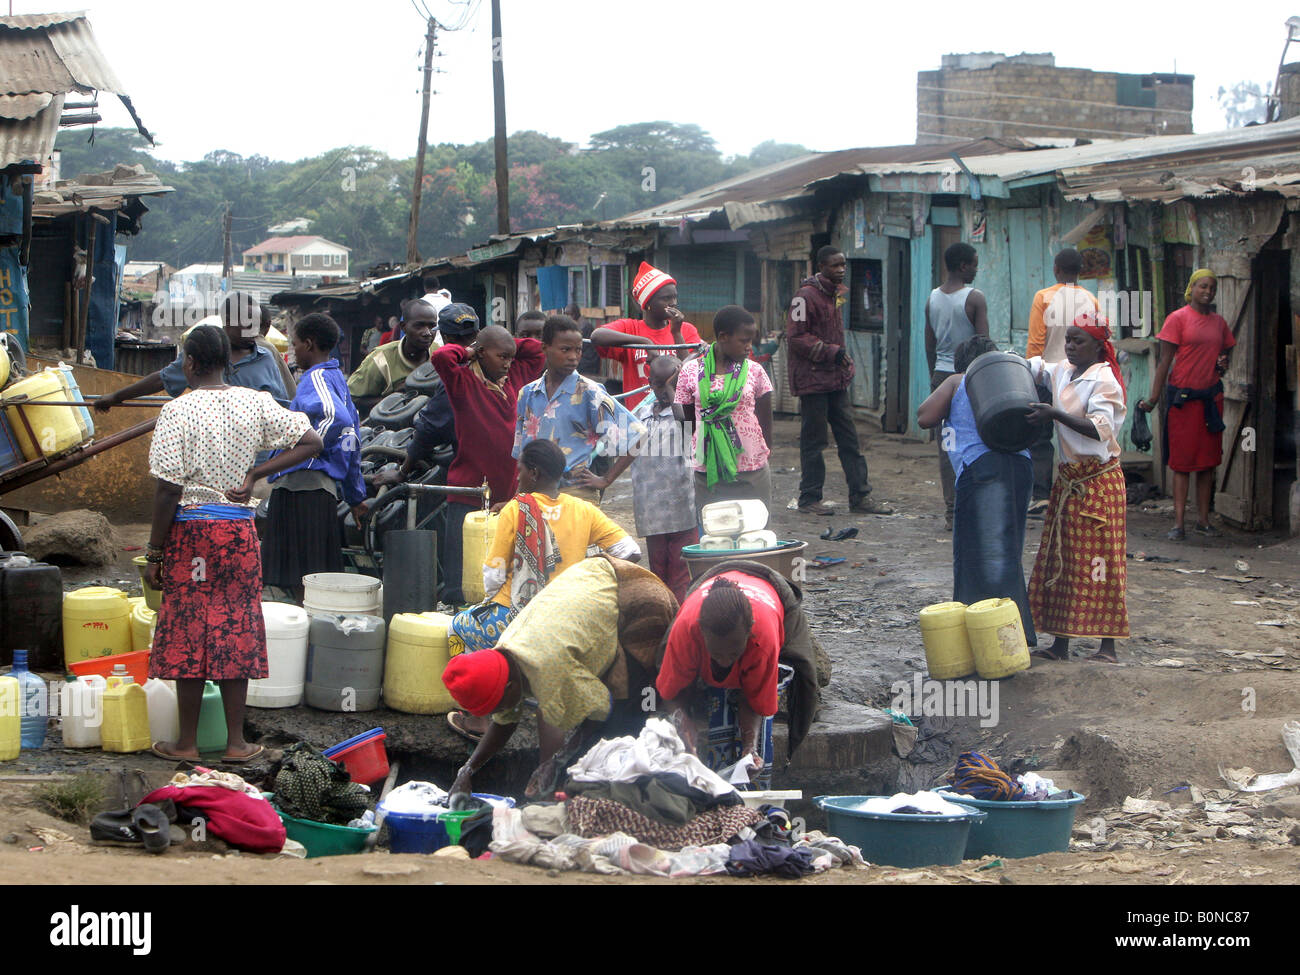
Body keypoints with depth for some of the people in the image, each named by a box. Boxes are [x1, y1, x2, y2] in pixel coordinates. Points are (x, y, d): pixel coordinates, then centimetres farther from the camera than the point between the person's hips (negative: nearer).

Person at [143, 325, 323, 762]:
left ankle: (186, 742, 10)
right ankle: (236, 741, 12)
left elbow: (168, 489, -13)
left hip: (190, 529, -4)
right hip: (239, 529, 4)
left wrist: (154, 553, -6)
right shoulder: (255, 404, 1)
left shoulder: (178, 411, -12)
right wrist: (253, 475, 1)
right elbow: (311, 442, 2)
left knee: (188, 632, 4)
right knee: (235, 631, 9)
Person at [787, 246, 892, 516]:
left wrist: (845, 362, 12)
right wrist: (833, 352, -19)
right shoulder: (806, 296, -12)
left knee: (849, 438, 8)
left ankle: (860, 496, 12)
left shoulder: (834, 294, 16)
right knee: (813, 441, -2)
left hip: (836, 379, 9)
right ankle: (809, 498, 6)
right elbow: (796, 337, -18)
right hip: (813, 380, -9)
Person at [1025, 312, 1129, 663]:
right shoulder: (1062, 373, 11)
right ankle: (1060, 643, 11)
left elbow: (1100, 429, -25)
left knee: (1098, 560, -6)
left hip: (1099, 479, -8)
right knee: (1060, 559, 7)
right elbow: (1035, 367, 30)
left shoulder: (1104, 380, -12)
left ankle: (1108, 645, -1)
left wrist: (1055, 414, -32)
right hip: (1067, 477, 8)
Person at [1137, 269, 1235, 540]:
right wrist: (1154, 398, -9)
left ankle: (1203, 520, 13)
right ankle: (1178, 523, -2)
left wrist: (1223, 364, 0)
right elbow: (1165, 361, -5)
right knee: (1182, 461, -4)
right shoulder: (1178, 319, -4)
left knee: (1208, 461, 6)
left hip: (1211, 396, 5)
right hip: (1183, 396, -5)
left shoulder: (1218, 322, 12)